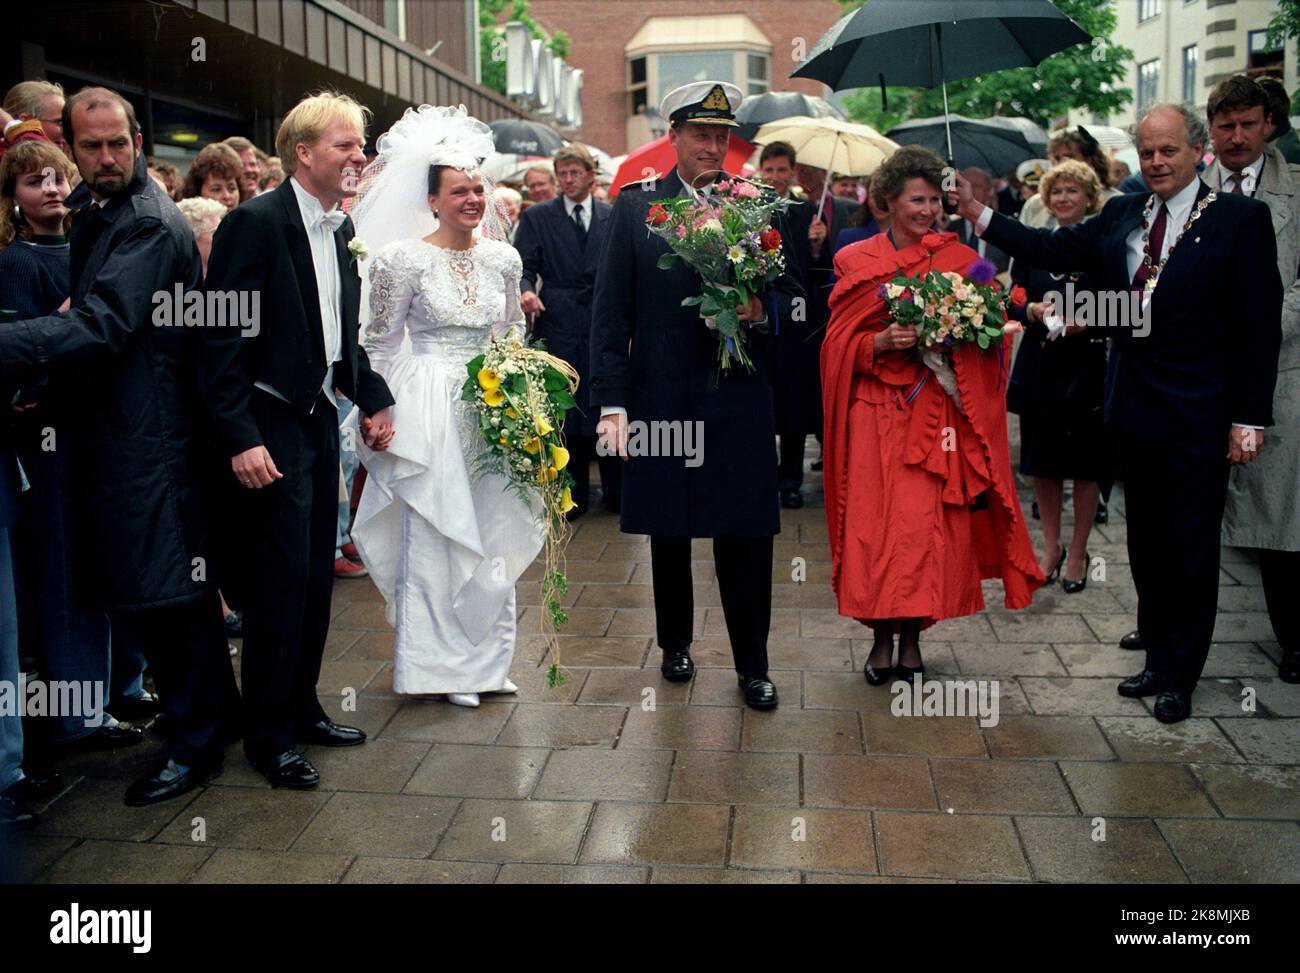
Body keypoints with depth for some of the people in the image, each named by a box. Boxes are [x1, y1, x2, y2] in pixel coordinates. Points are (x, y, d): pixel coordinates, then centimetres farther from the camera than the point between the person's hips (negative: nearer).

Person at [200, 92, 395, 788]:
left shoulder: (340, 228, 10)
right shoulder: (255, 223, -14)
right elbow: (223, 340, -17)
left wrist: (374, 399, 11)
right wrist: (241, 439, -22)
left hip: (321, 418, 8)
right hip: (271, 425, -8)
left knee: (316, 573, 14)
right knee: (280, 579, -2)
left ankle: (301, 706, 30)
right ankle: (268, 736, 13)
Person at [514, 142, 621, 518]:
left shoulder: (612, 217, 10)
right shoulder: (537, 217, 6)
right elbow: (523, 266, 1)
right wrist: (526, 291, -20)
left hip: (605, 327, 1)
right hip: (558, 325, -1)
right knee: (565, 413, 3)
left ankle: (617, 493, 15)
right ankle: (573, 494, 13)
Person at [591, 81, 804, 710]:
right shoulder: (634, 204, 3)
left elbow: (792, 296, 10)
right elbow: (610, 311, 0)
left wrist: (762, 310, -14)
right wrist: (611, 403, -7)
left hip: (739, 398, 0)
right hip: (660, 396, 0)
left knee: (745, 534, 1)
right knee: (668, 531, 13)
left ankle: (752, 666, 16)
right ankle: (675, 643, 34)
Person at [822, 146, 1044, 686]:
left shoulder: (959, 259, 6)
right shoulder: (856, 261, 5)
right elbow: (841, 343, 2)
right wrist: (882, 343, -16)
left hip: (938, 412, 1)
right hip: (877, 411, 0)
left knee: (927, 520, -3)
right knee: (876, 520, -3)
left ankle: (912, 637, 11)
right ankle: (882, 638, 10)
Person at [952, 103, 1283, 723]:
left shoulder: (1239, 218, -8)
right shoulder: (1121, 216, 8)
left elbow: (1259, 324, -10)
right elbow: (1055, 251, 5)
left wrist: (1250, 417, -13)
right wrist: (980, 215, -3)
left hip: (1197, 414, -5)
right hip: (1135, 409, 5)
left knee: (1191, 548, 5)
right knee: (1146, 543, 15)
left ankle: (1180, 676, 20)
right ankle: (1157, 659, 31)